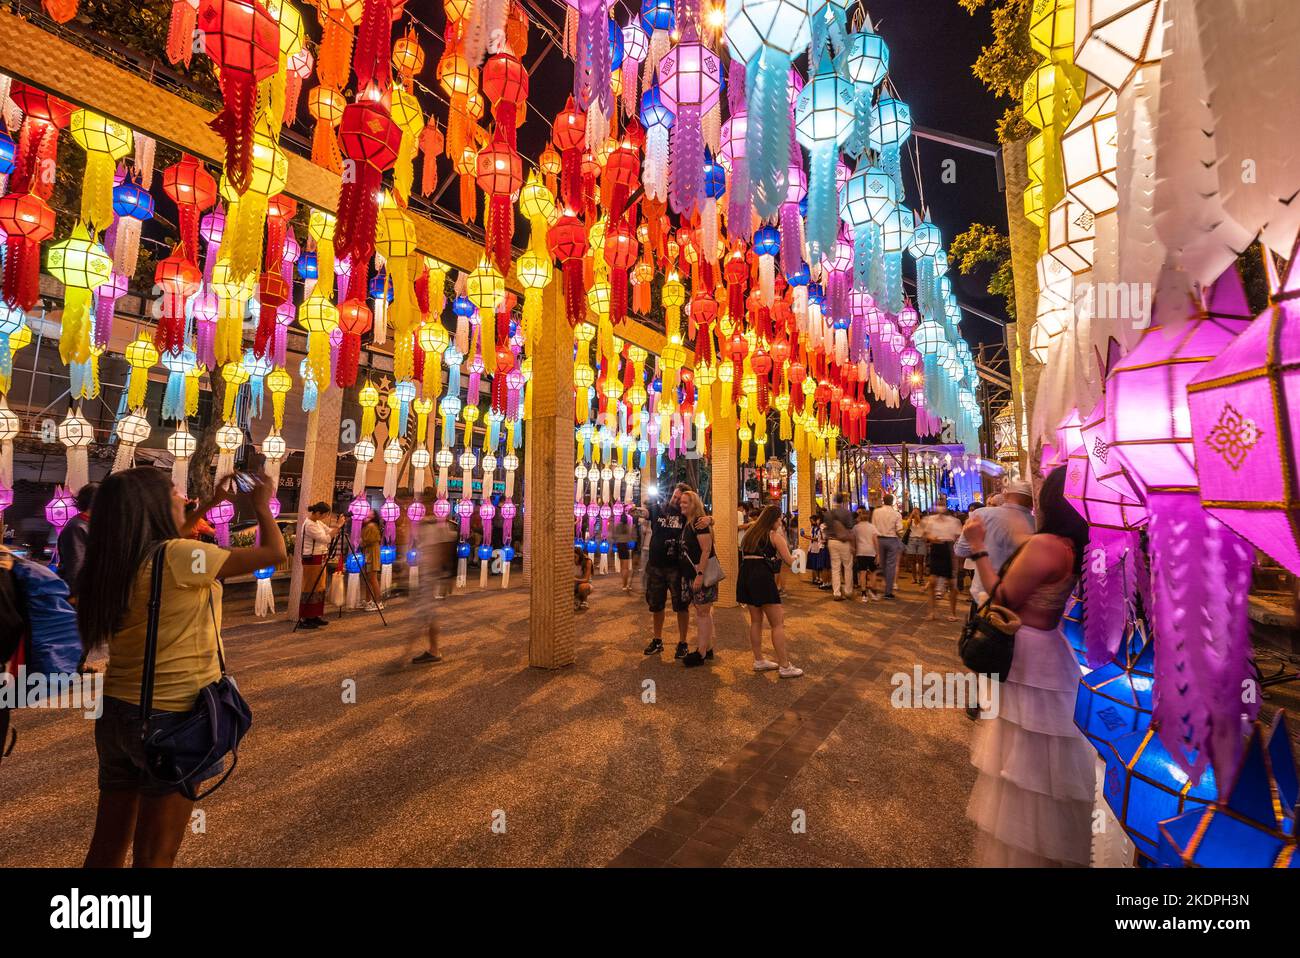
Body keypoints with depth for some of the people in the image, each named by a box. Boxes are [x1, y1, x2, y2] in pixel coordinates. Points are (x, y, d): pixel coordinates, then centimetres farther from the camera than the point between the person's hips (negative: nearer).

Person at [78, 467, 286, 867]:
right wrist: (262, 506, -2)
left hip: (117, 711, 8)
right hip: (171, 716, -8)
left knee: (107, 847, 23)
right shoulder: (177, 557, -22)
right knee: (154, 856, 11)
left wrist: (212, 504, 23)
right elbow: (275, 553, -18)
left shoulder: (116, 562, 0)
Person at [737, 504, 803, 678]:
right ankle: (784, 666, 4)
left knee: (756, 620, 17)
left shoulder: (750, 533, 19)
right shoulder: (775, 536, 1)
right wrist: (797, 557, 22)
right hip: (763, 577, -7)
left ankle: (759, 661, 24)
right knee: (778, 623, 1)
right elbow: (789, 561, -1)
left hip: (745, 575, 7)